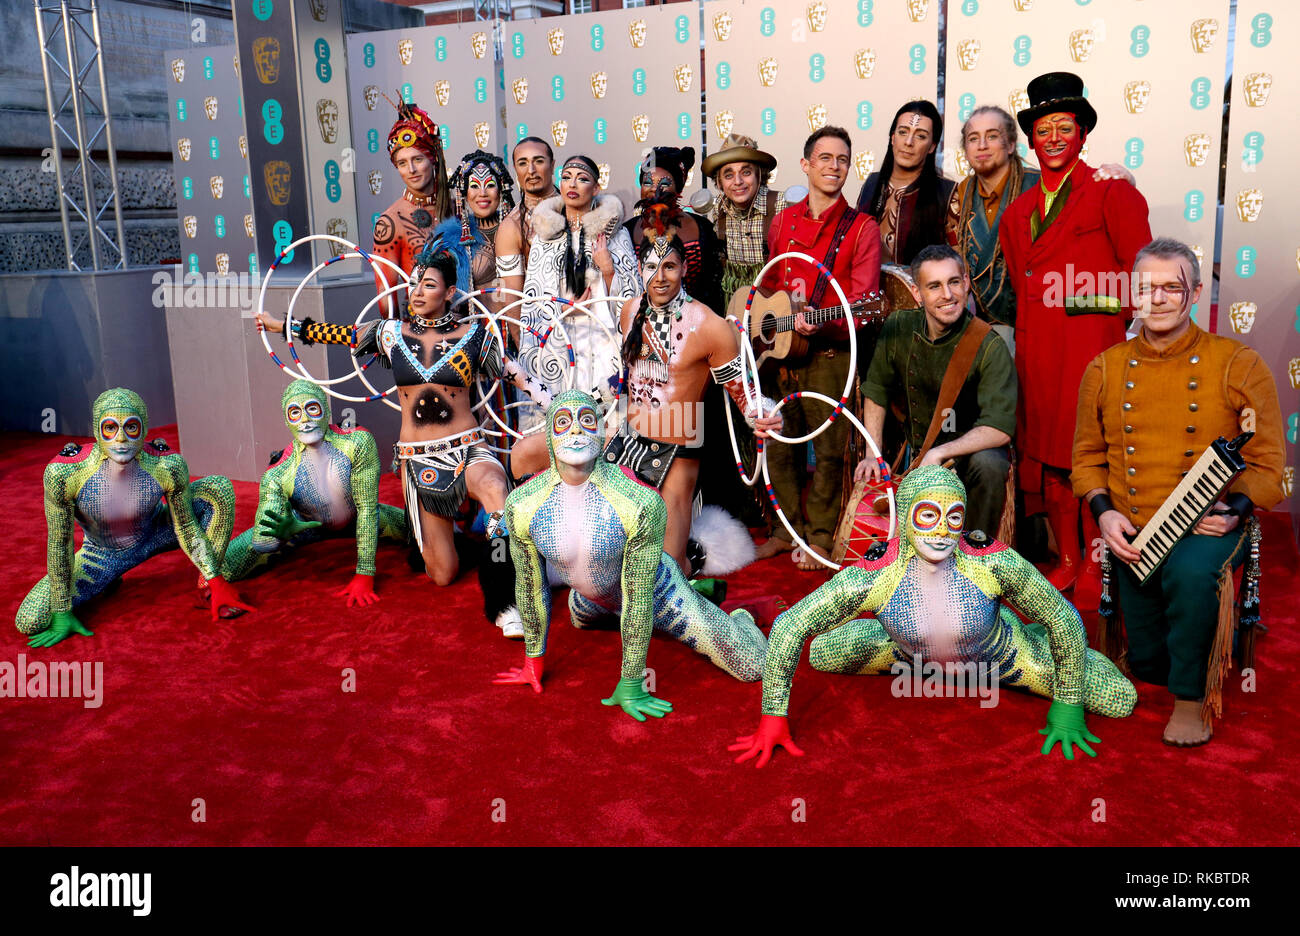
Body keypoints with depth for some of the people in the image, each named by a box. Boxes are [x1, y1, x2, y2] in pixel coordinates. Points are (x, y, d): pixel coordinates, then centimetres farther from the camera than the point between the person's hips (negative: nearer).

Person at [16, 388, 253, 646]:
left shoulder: (168, 467, -30)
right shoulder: (63, 473, -32)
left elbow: (187, 527, -15)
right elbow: (59, 545, -20)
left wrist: (215, 581, -14)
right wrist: (62, 613, -14)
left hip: (155, 535, 0)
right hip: (103, 555, 0)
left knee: (219, 488, -22)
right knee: (29, 623, -12)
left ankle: (208, 581, -4)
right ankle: (107, 580, 17)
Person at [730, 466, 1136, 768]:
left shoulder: (994, 563, -37)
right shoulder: (873, 578, -36)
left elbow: (1065, 618, -22)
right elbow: (788, 628, -27)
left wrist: (1067, 710, -13)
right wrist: (774, 719, -24)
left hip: (1002, 656, -2)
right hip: (913, 655, 2)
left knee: (1122, 701, -5)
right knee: (821, 653, 10)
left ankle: (1034, 632, 28)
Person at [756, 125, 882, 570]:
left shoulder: (861, 228, -2)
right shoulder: (783, 222, 12)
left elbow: (861, 300, -10)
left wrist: (819, 323, -26)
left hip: (830, 353, -4)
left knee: (829, 450, 0)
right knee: (779, 446, 9)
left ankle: (820, 536, 15)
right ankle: (788, 529, 24)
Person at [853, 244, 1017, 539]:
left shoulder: (989, 346, -20)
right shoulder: (898, 329, -6)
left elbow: (1000, 428, -26)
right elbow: (875, 392, 7)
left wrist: (939, 454, -32)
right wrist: (873, 455, -1)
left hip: (971, 449, -3)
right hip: (917, 453, 4)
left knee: (989, 464, -35)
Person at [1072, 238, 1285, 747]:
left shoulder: (1239, 365, -1)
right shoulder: (1104, 370, 6)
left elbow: (1268, 463, -2)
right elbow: (1087, 455, 12)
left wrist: (1234, 510, -20)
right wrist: (1103, 511, -6)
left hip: (1211, 528, -3)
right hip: (1134, 535, 3)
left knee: (1191, 572, -37)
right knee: (1146, 660, 2)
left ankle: (1192, 696, -12)